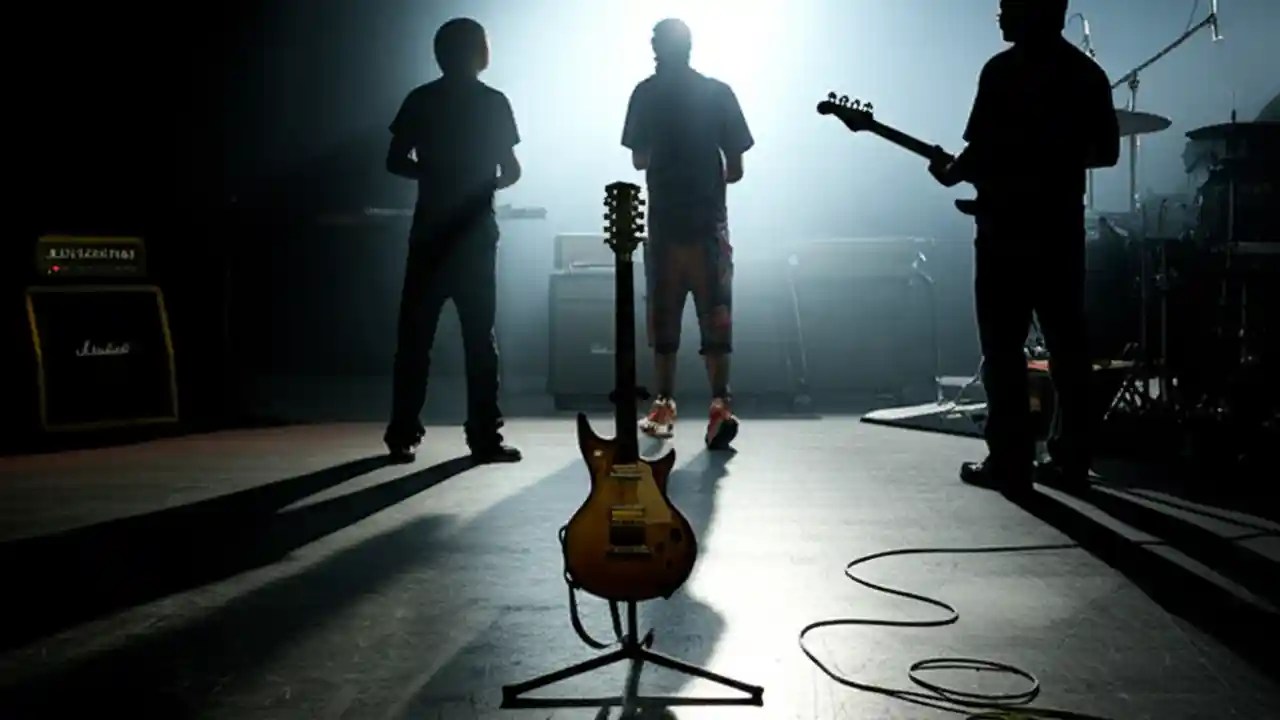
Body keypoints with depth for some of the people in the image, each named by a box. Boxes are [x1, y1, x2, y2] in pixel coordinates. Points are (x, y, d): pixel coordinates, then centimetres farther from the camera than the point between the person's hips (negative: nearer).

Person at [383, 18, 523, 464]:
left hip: (430, 231, 2)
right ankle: (484, 437, 1)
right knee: (479, 336, 2)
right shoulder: (493, 103, -3)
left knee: (415, 334, 6)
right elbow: (511, 171, -4)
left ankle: (403, 434, 5)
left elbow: (396, 162, 2)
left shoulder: (420, 100, 4)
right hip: (475, 233, -2)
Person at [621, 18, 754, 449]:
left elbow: (638, 160, 9)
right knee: (715, 317, -1)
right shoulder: (719, 93, 1)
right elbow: (735, 170, 0)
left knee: (664, 317, 10)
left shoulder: (646, 94, 1)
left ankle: (664, 408, 14)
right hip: (709, 222, 0)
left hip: (664, 221, 0)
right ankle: (720, 405, -14)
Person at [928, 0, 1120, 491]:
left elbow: (981, 152, -14)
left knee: (1003, 348, -1)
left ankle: (1010, 463, 1)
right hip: (1062, 228, 6)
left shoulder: (1002, 71, -10)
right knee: (1067, 343, 10)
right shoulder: (1088, 73, 9)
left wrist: (950, 173, 5)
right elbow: (1107, 152, 12)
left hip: (1007, 229, -6)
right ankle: (1072, 459, 13)